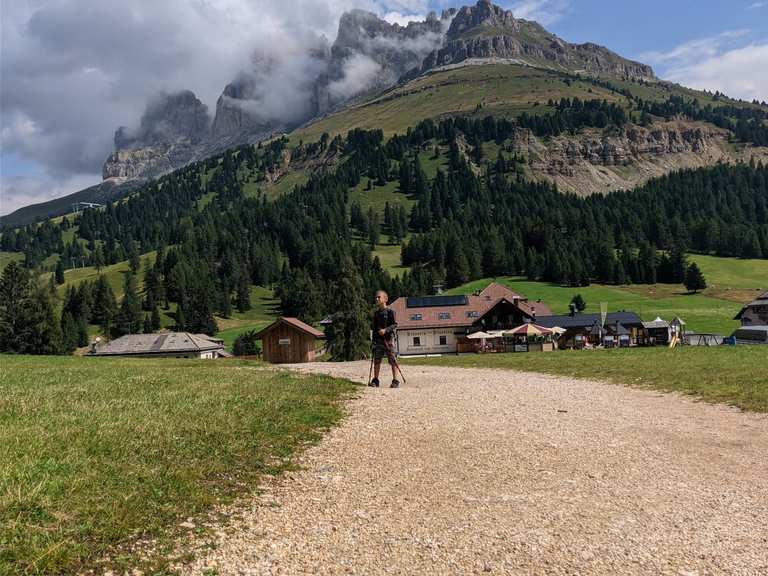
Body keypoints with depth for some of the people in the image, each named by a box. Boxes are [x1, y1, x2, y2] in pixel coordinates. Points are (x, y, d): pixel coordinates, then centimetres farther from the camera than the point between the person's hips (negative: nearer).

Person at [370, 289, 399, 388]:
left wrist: (385, 330, -22)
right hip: (378, 339, 6)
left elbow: (395, 325, -9)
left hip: (388, 339, -6)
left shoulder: (390, 311, -4)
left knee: (392, 361, -4)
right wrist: (373, 340, 16)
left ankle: (395, 380, 0)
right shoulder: (376, 313, 14)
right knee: (376, 360, 6)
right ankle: (375, 380, 13)